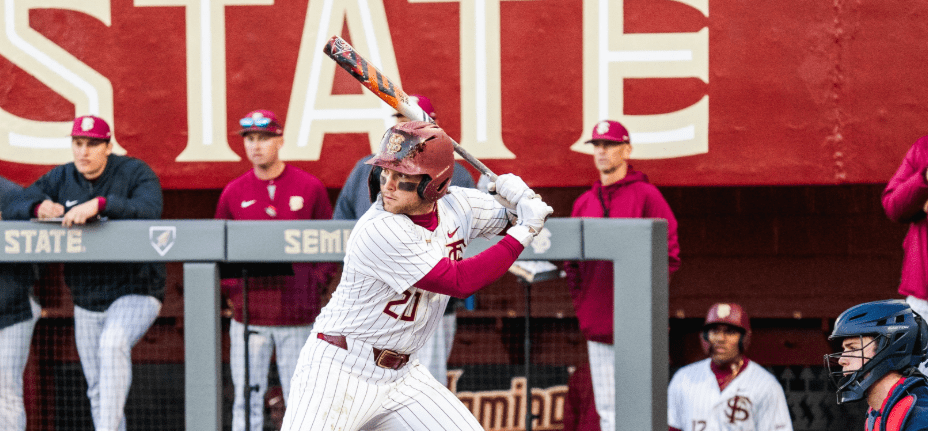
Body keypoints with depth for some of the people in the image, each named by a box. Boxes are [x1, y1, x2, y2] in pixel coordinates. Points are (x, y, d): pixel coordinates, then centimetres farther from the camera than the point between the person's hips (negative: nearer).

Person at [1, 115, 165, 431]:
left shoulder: (135, 173, -9)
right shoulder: (61, 179, 4)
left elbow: (149, 210, -30)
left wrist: (99, 204, -44)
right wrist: (39, 207, -25)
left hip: (136, 292, -6)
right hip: (86, 302, 6)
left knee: (112, 344, -34)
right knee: (98, 392, 10)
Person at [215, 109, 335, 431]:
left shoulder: (310, 188, 3)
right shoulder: (233, 193, 7)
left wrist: (315, 284, -4)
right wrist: (233, 289, -2)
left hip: (298, 316, -1)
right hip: (249, 316, 1)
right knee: (247, 400, 1)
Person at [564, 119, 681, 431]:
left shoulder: (645, 195, -2)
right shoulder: (584, 203, 15)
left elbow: (670, 254, -6)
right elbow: (572, 261, 19)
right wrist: (580, 301, 9)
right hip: (597, 322, 6)